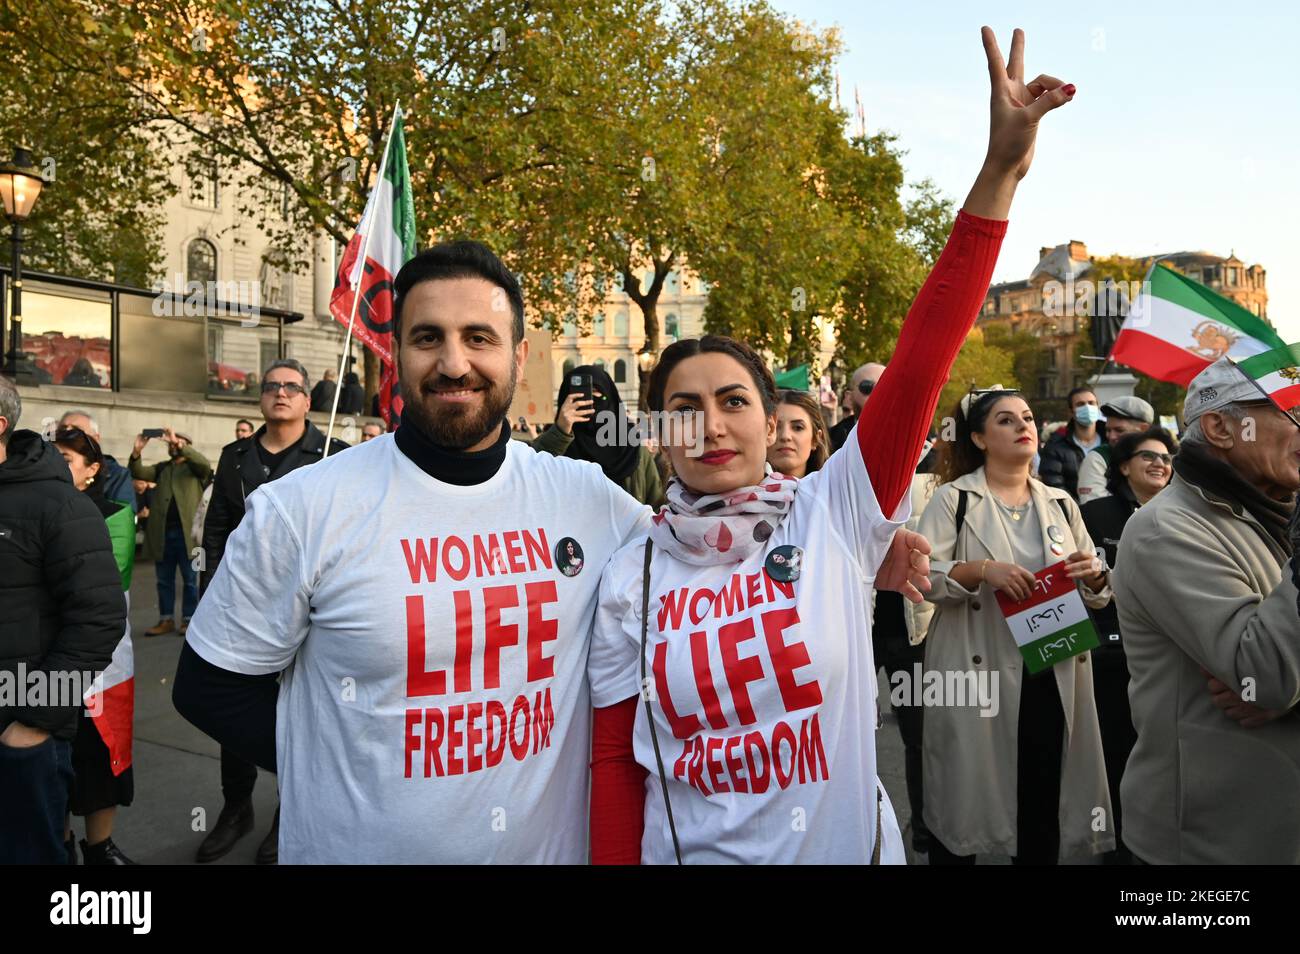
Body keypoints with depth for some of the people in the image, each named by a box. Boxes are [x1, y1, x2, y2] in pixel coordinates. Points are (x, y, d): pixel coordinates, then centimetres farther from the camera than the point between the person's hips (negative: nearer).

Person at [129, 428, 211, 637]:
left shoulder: (194, 467, 6)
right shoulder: (161, 468, 18)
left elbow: (205, 464, -17)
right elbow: (138, 473, 3)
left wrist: (178, 443, -22)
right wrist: (137, 451, -15)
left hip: (186, 531, -4)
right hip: (162, 531, 5)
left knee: (189, 579, 4)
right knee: (164, 580, 10)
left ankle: (188, 619, 11)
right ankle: (166, 620, 17)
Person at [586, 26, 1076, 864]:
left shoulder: (834, 514, -12)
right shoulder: (632, 576, -10)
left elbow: (921, 360, -23)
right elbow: (617, 762, -3)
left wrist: (1000, 172, -28)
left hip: (850, 846, 0)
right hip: (688, 853, 1)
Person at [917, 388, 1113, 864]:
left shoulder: (1060, 502, 12)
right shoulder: (954, 498, -2)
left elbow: (1097, 592, 15)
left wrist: (1092, 575, -6)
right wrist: (982, 570, -26)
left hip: (1052, 676, 4)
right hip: (979, 673, -4)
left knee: (1043, 813, 11)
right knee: (964, 805, 5)